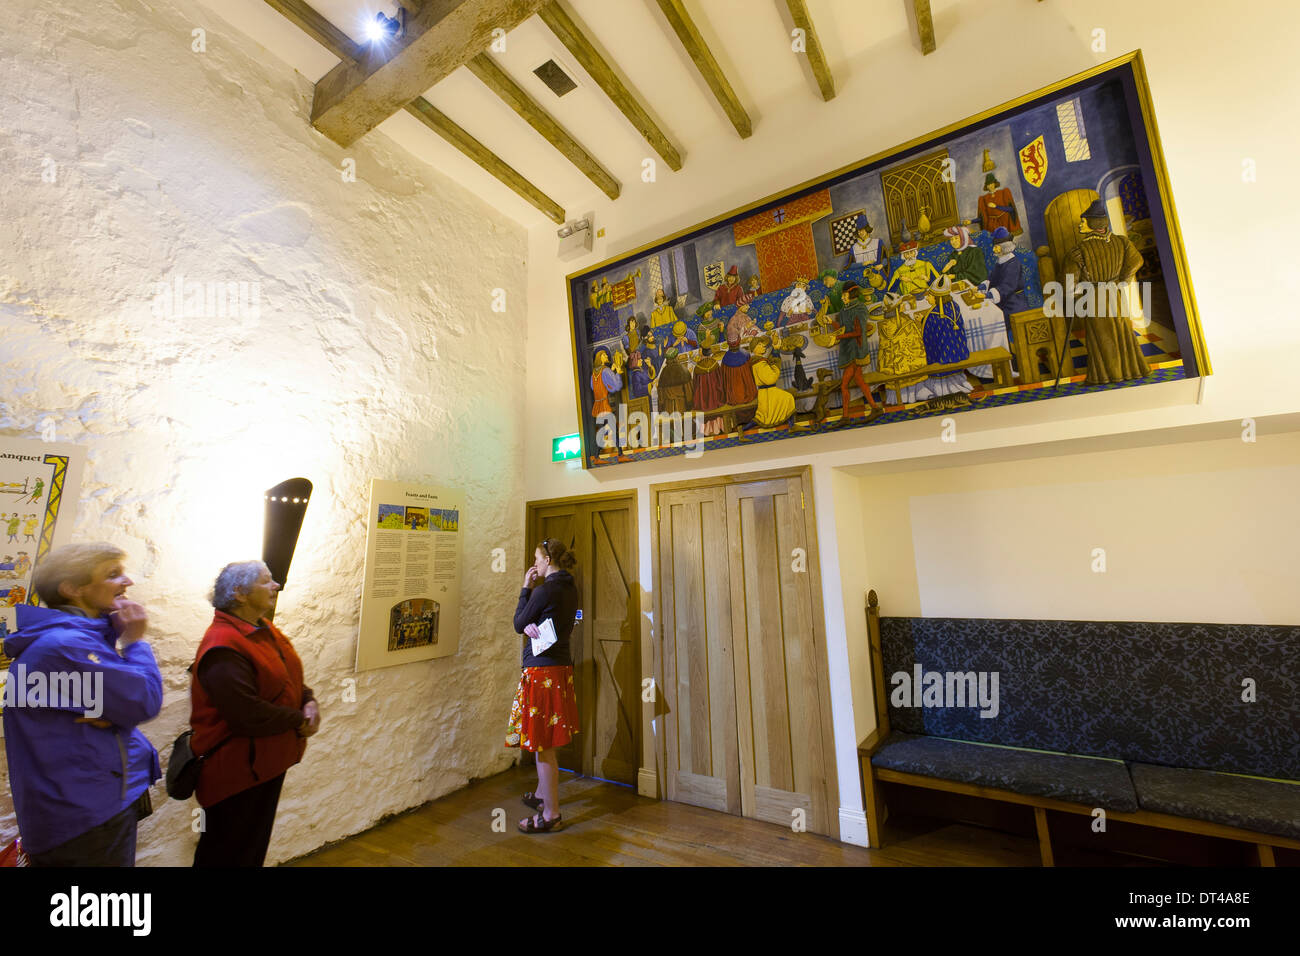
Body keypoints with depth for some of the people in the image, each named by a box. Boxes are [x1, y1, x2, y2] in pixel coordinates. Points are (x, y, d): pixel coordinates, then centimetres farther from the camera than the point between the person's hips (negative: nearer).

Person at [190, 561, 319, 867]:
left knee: (255, 847, 24)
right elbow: (248, 716, -29)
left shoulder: (264, 629, 4)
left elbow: (287, 680, 12)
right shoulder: (222, 647, -26)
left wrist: (308, 701, -7)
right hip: (236, 770, -9)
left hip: (269, 762, 9)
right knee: (229, 854, 12)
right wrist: (299, 721, -16)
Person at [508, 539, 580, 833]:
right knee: (543, 740, 23)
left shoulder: (544, 590, -19)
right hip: (561, 666, 9)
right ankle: (543, 793, 39)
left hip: (542, 670, -9)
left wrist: (526, 588, -2)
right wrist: (532, 625, -4)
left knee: (543, 744, 2)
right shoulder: (570, 589, 8)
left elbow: (519, 624, -7)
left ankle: (551, 813, 13)